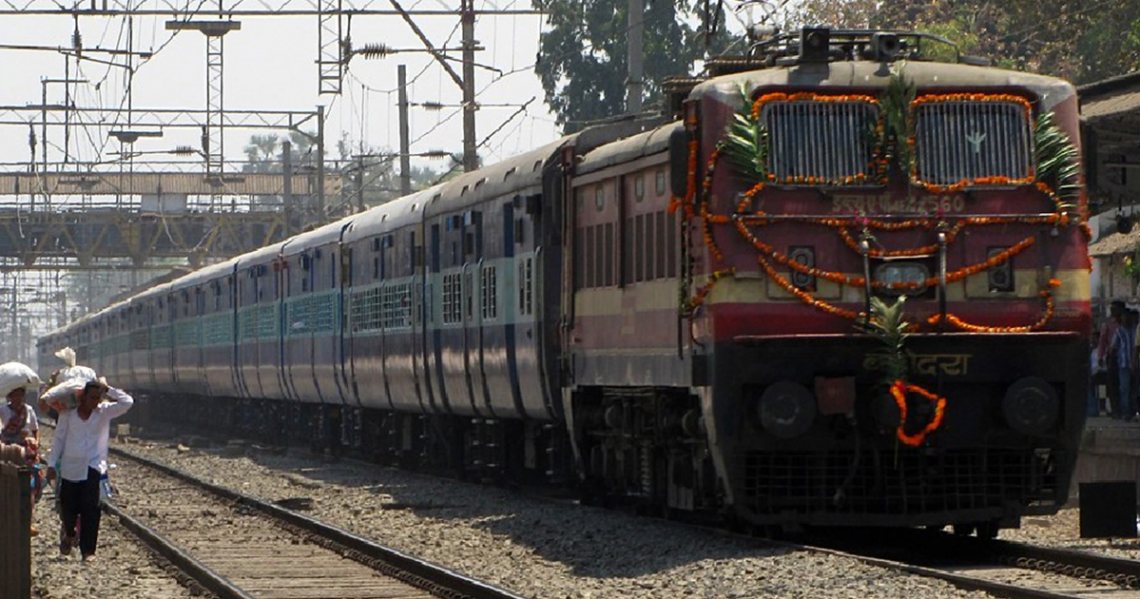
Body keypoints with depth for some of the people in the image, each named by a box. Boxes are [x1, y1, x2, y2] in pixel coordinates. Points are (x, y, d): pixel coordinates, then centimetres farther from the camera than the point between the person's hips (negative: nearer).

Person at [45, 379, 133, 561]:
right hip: (70, 468, 1)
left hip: (93, 467, -1)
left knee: (90, 509, -11)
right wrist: (52, 464, 1)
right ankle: (68, 533, 39)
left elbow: (127, 402, -7)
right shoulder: (68, 414, 1)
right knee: (68, 507, 6)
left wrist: (108, 389, -6)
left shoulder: (104, 412, 3)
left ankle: (88, 550, -5)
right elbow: (59, 439, 5)